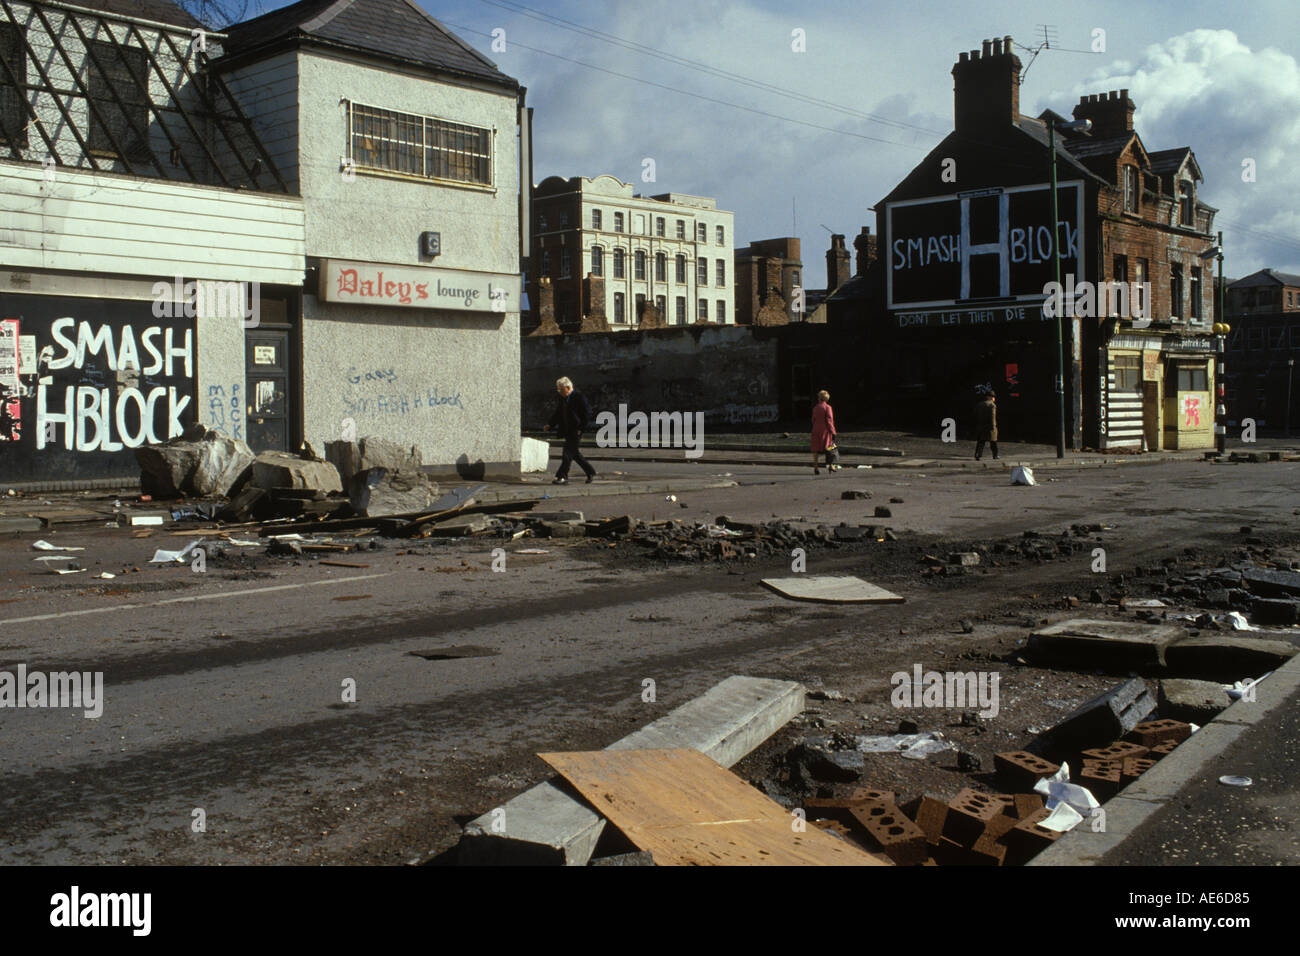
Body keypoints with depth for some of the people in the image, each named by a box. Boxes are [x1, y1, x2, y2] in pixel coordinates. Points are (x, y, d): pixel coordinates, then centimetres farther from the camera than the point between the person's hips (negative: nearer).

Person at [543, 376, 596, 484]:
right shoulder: (560, 399, 12)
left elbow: (587, 413, -11)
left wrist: (581, 428, -15)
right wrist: (550, 425, 2)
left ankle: (563, 477, -9)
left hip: (575, 431, -8)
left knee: (568, 454, -11)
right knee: (574, 454, 13)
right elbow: (557, 414, 18)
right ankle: (591, 473, 24)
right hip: (566, 431, 8)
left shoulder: (578, 397, -10)